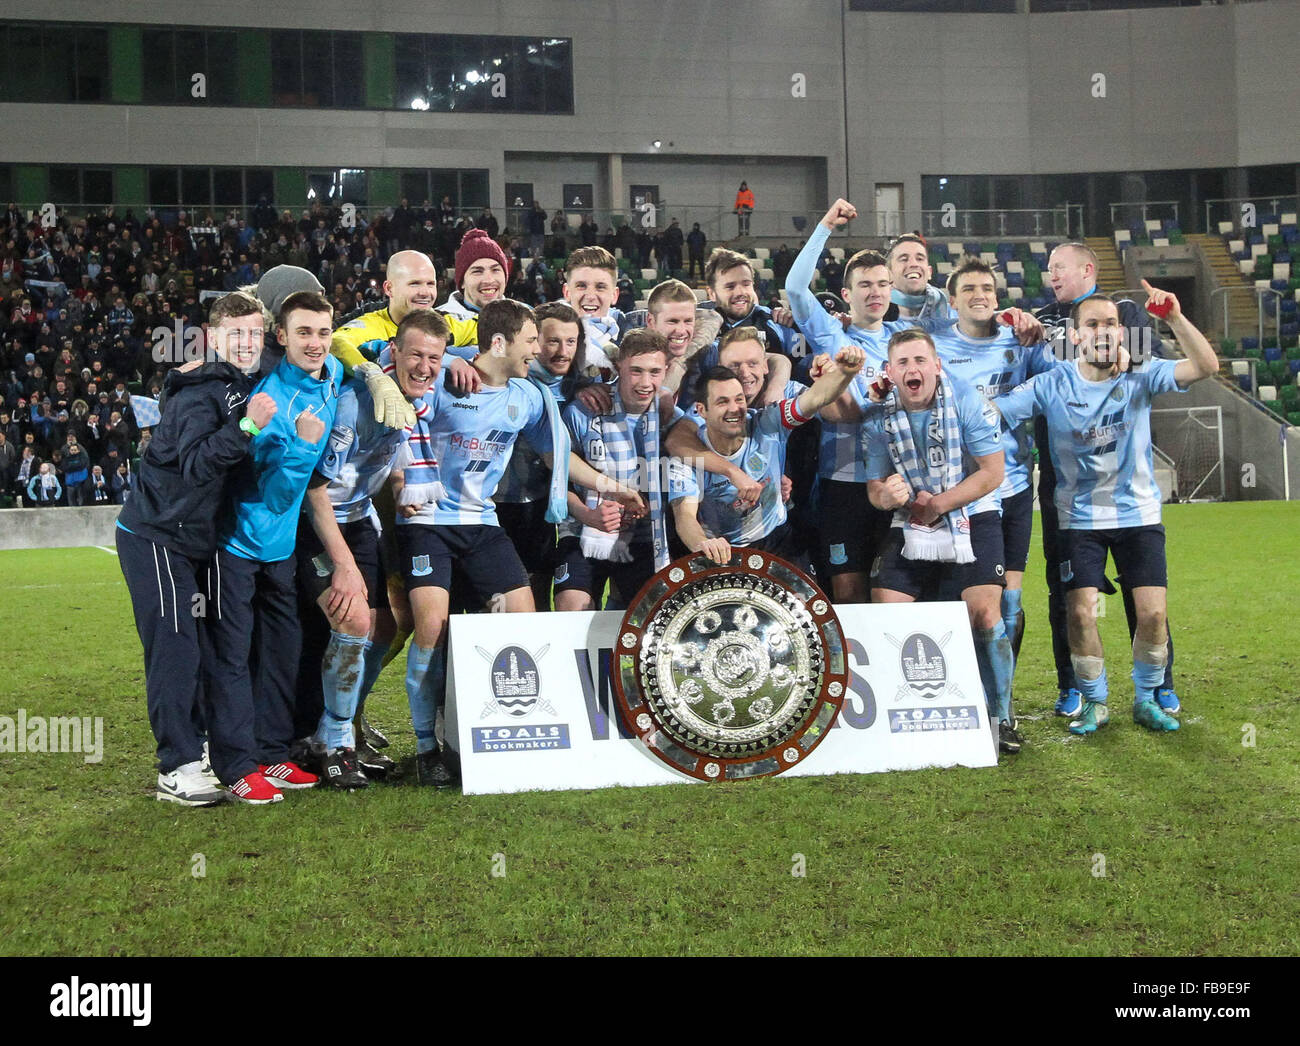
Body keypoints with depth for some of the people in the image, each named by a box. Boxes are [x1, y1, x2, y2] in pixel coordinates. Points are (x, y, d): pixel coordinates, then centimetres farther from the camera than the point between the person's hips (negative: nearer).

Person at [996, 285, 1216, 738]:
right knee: (1080, 613, -10)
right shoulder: (1051, 385, -7)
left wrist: (1175, 317, -30)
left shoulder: (1140, 377, -6)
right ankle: (1094, 702, 12)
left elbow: (1206, 366, -18)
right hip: (1080, 518, 0)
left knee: (1153, 613, -7)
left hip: (1139, 513, 1)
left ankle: (1147, 699, 17)